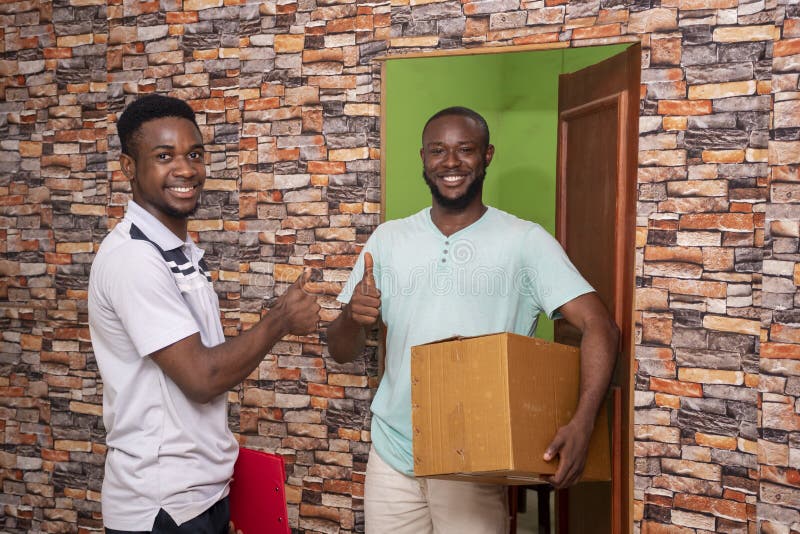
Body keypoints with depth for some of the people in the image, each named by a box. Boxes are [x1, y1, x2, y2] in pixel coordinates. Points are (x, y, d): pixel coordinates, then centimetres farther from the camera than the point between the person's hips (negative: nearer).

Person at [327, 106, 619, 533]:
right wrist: (353, 318, -18)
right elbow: (341, 353, 5)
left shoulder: (525, 241, -6)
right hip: (392, 459, 3)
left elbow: (598, 327, -12)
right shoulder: (388, 239, 3)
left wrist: (582, 422, -26)